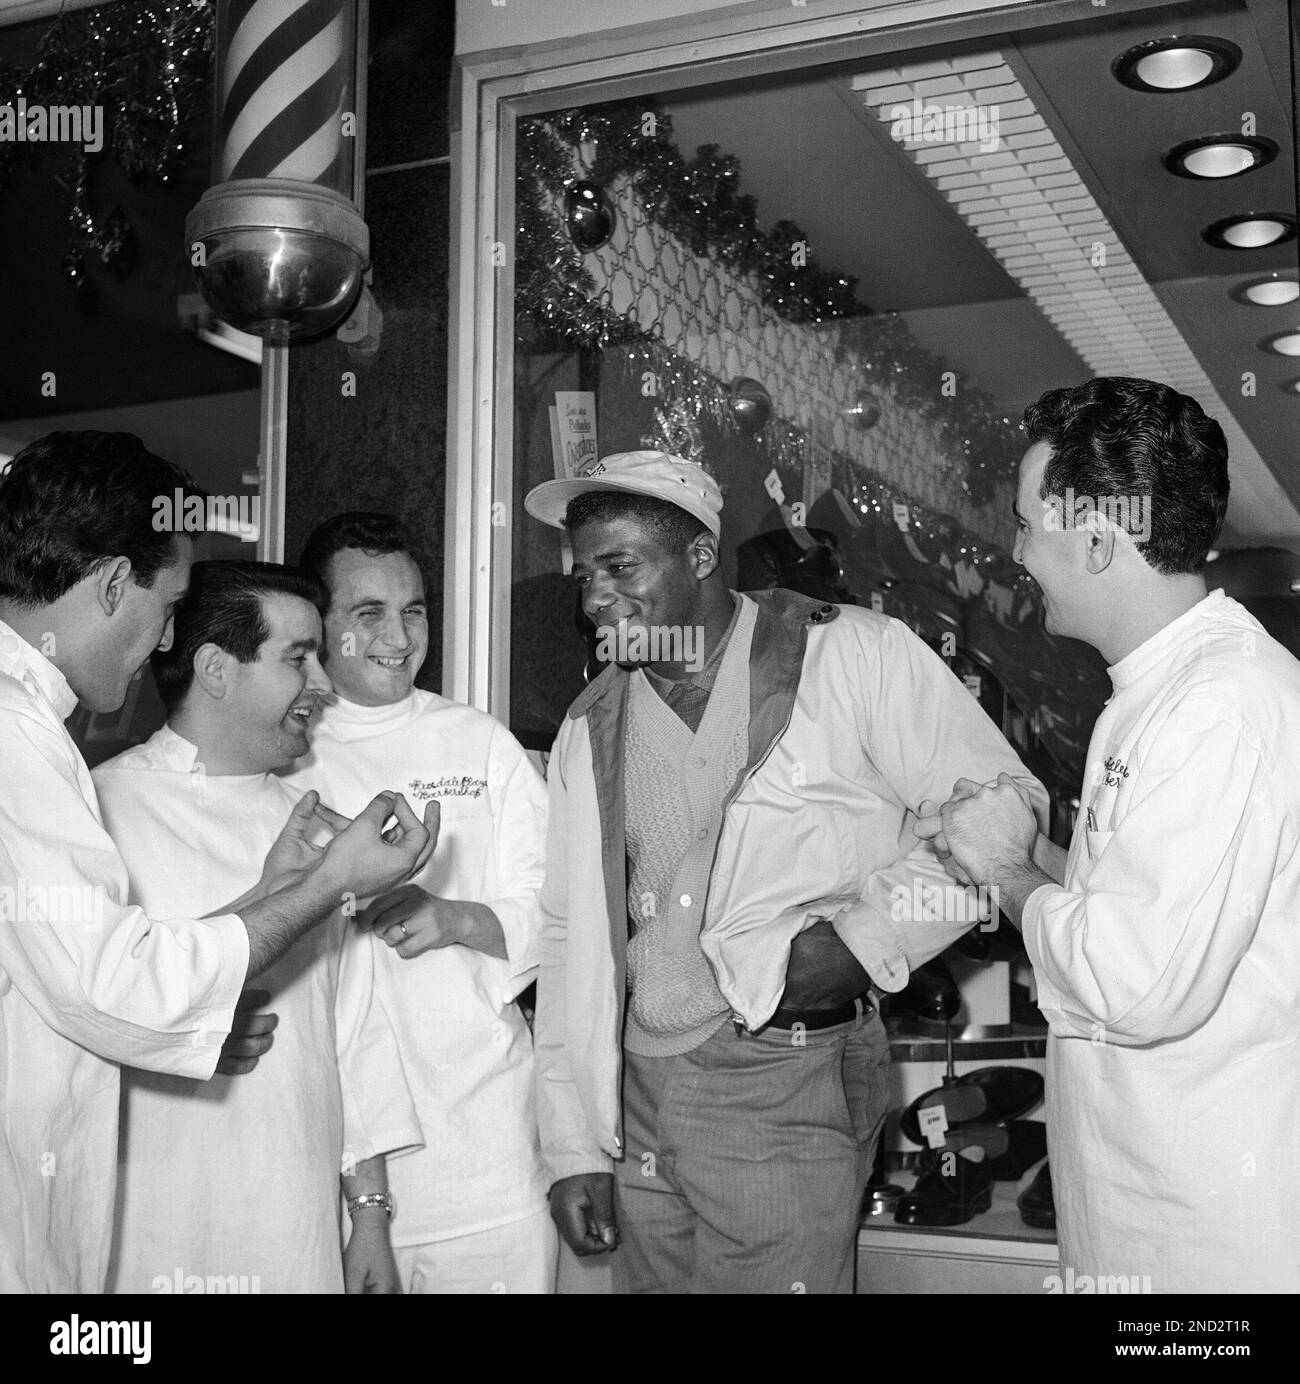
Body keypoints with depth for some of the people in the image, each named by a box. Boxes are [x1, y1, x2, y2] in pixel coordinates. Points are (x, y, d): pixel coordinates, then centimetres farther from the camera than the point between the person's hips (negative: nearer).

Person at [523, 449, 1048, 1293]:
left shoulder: (854, 655, -4)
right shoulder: (590, 731, 10)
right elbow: (570, 936, 11)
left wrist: (865, 939, -13)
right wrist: (575, 1146, 8)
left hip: (789, 1093, -4)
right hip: (640, 1092, 5)